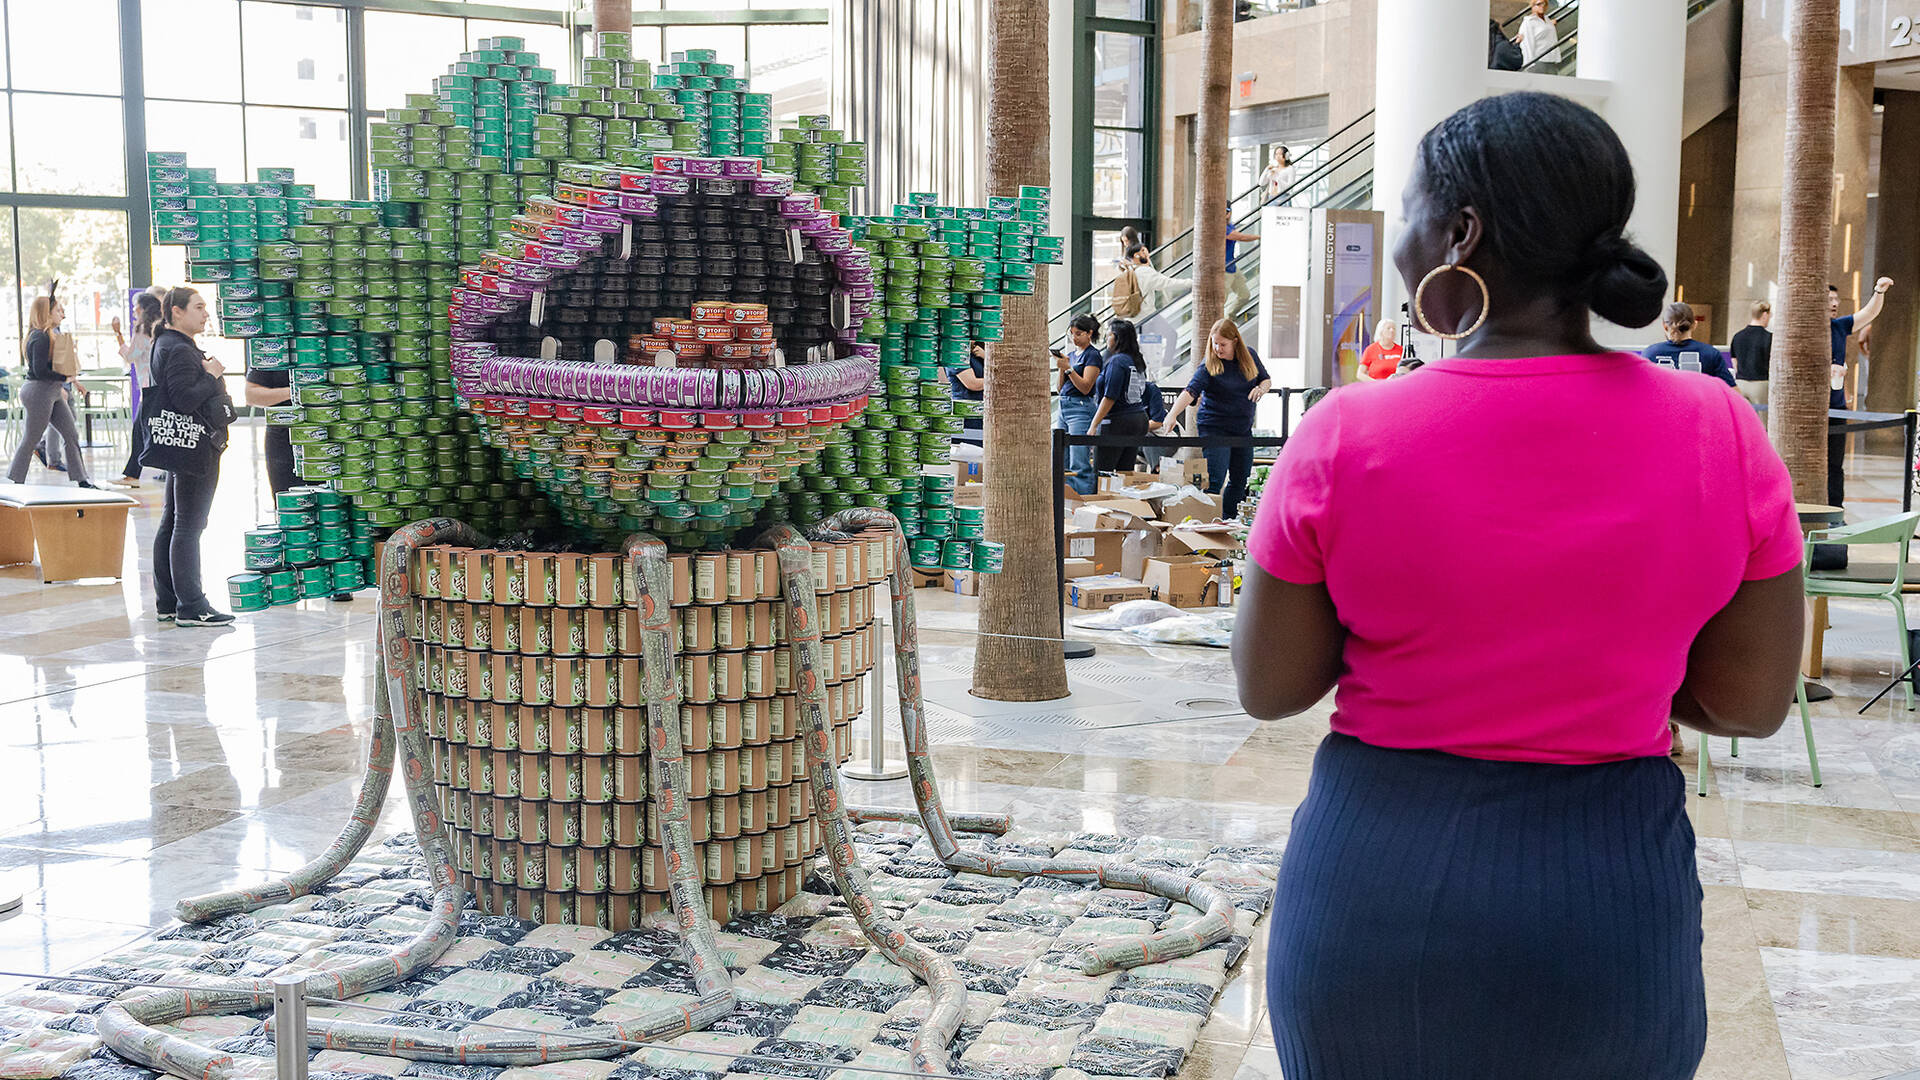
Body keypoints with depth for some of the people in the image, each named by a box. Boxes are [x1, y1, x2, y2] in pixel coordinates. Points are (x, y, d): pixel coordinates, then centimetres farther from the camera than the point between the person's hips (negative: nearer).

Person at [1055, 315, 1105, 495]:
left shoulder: (1093, 355, -4)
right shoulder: (1070, 354, 17)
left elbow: (1085, 387, -12)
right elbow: (1060, 388, 16)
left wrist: (1068, 368, -18)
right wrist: (1061, 367, 0)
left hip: (1081, 408, -8)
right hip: (1064, 406, 8)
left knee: (1079, 465, -12)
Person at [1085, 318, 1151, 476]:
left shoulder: (1116, 361, -13)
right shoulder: (1137, 361, 11)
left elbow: (1109, 398, -17)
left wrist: (1093, 426, -16)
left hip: (1117, 421, -9)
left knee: (1100, 472, -6)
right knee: (1126, 472, 10)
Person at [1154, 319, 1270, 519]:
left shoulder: (1249, 355, 1)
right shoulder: (1208, 366, -14)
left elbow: (1266, 379, 14)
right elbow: (1190, 391, -26)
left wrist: (1262, 388, -11)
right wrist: (1172, 415, -43)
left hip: (1243, 429, 6)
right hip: (1215, 429, -6)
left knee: (1240, 480, 13)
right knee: (1214, 481, -14)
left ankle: (1229, 522, 27)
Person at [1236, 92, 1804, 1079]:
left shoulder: (1346, 437, -15)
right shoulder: (1719, 432, -9)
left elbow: (1267, 689, -6)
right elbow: (1752, 703, -1)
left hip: (1374, 890, -1)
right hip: (1611, 904, 2)